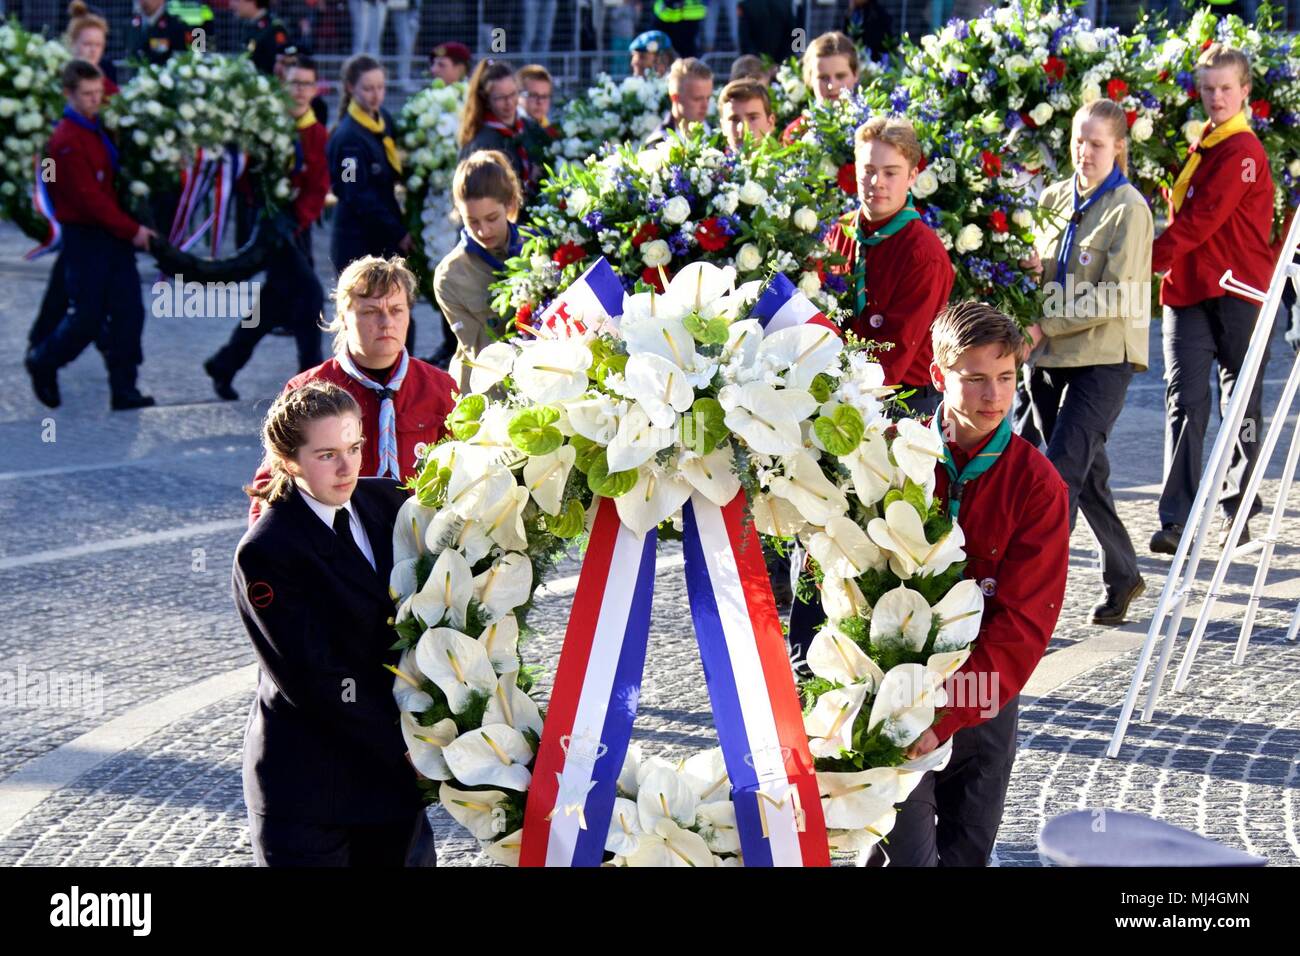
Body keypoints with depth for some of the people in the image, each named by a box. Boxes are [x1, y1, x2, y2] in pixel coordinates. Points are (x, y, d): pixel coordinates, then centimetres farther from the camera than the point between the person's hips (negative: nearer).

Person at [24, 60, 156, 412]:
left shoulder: (99, 128, 9)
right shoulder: (66, 141, -16)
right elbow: (89, 198, -18)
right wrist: (132, 230, -15)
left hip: (115, 235, 7)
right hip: (85, 238, -7)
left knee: (129, 313, 3)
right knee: (88, 318, -1)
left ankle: (124, 390, 7)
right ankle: (43, 362, 23)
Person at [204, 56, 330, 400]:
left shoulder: (317, 132, 6)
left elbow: (318, 186, -1)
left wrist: (299, 219, -15)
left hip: (297, 225, 6)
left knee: (274, 303, 11)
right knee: (308, 292, -15)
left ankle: (223, 365, 25)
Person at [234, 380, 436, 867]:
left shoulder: (386, 503, 3)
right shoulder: (264, 553, -15)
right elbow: (313, 681, -17)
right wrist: (404, 745, -15)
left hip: (392, 767, 5)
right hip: (308, 777, -5)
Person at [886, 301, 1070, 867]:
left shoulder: (1037, 485, -7)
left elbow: (1023, 623, -12)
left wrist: (945, 713, -21)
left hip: (981, 704, 1)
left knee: (968, 852, 12)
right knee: (909, 852, -7)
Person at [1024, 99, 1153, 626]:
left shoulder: (1128, 208, -9)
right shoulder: (1055, 198, 10)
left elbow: (1116, 296, -15)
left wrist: (1046, 325, -16)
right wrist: (1030, 268, -3)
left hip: (1103, 358, -7)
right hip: (1052, 358, 7)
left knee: (1061, 470, -14)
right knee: (1086, 472, 14)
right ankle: (1123, 574, 29)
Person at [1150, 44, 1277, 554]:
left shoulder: (1243, 151, -11)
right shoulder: (1202, 146, 15)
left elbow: (1202, 218, -17)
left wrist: (1149, 258, -16)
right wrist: (1170, 264, 4)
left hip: (1236, 292, -6)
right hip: (1187, 291, 6)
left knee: (1241, 405, 6)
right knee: (1184, 402, -2)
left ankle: (1238, 510, 16)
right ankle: (1176, 518, -5)